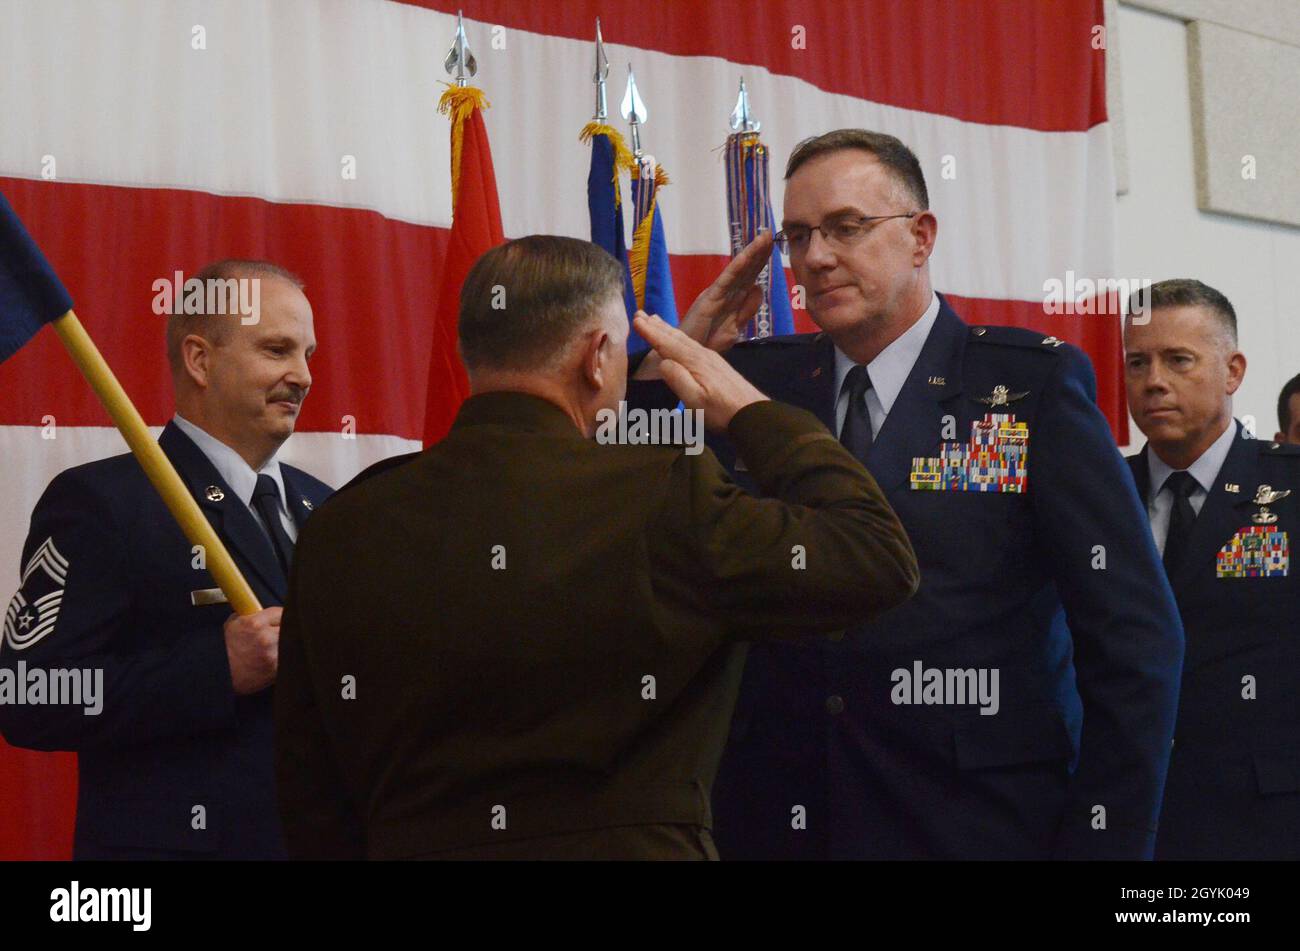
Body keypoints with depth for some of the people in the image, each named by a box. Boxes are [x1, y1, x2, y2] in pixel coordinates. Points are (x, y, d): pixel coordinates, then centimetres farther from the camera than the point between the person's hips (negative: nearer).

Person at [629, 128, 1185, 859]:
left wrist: (1106, 843, -12)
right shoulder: (758, 381, 7)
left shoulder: (1033, 384, -4)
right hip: (778, 825, 3)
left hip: (979, 827, -3)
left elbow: (1134, 641, -6)